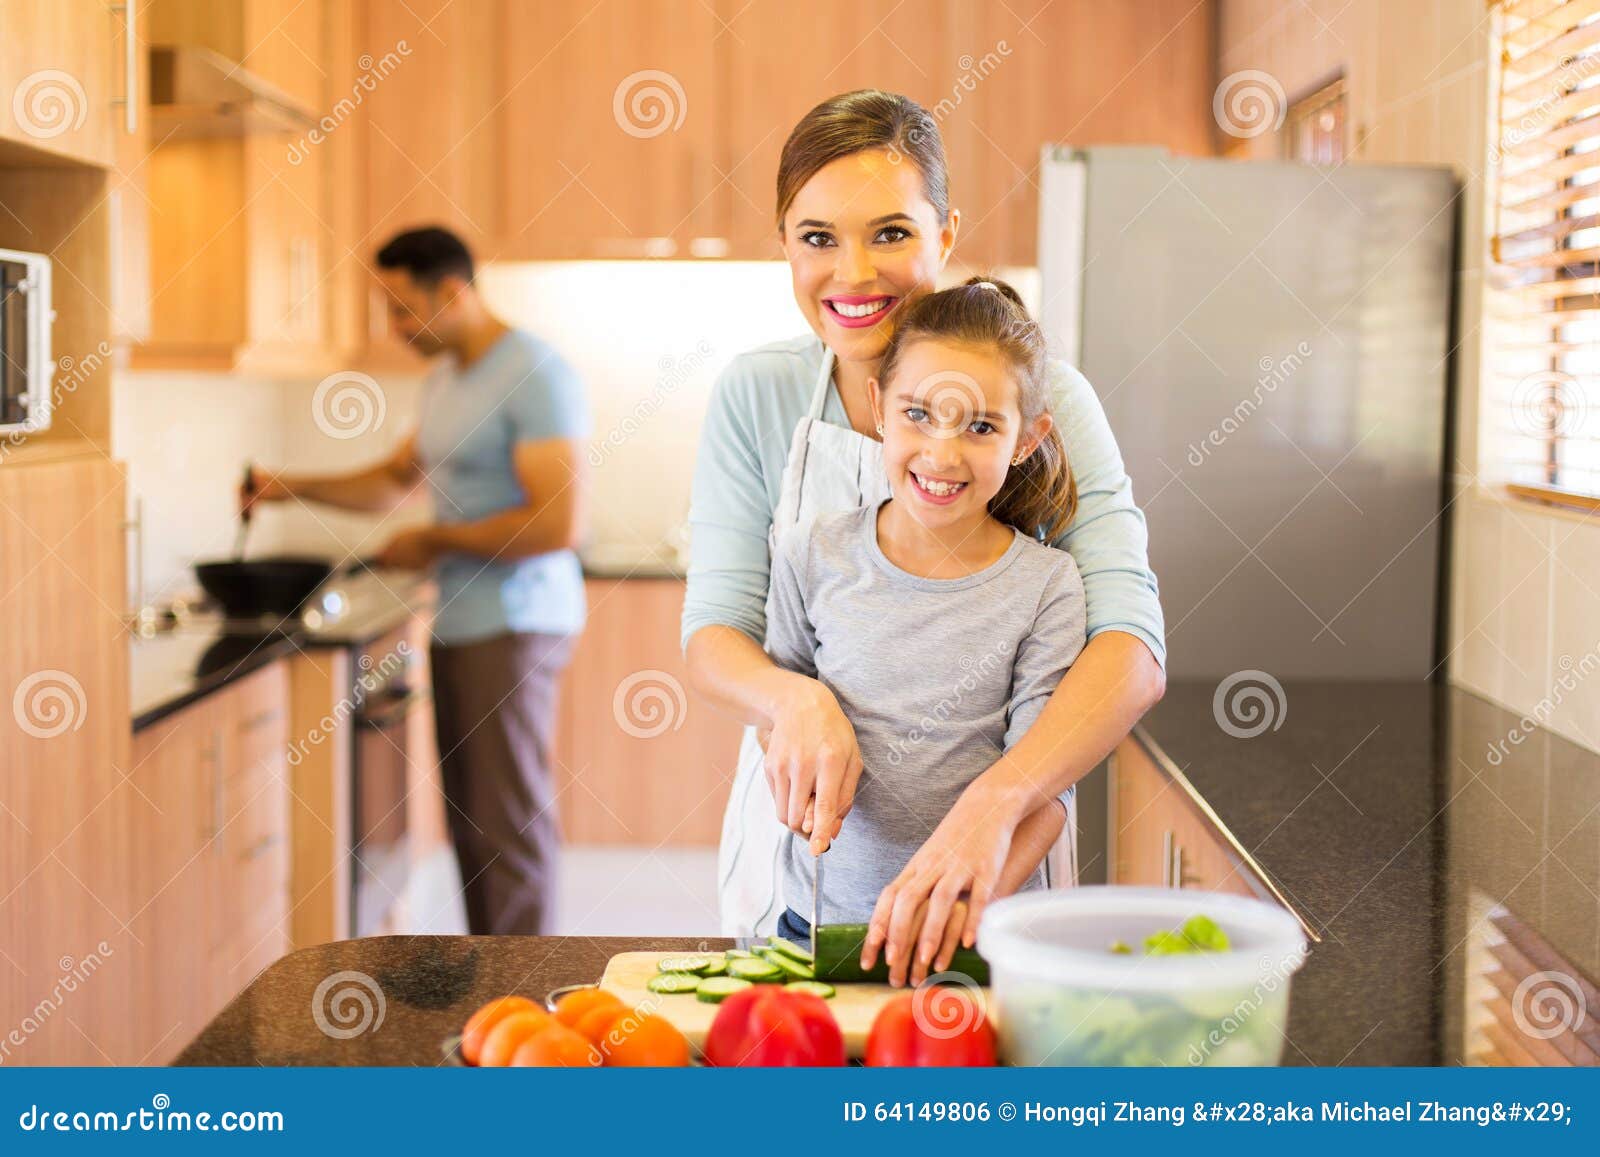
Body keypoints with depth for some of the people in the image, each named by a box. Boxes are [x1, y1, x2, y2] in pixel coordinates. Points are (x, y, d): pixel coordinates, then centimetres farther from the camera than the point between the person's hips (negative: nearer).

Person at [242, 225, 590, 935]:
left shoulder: (536, 376, -15)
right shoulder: (446, 377, 16)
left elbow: (559, 525, -22)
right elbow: (395, 479, 29)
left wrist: (435, 543, -12)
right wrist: (290, 488, 17)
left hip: (514, 628, -9)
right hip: (457, 625, 9)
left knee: (509, 823, -5)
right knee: (468, 819, 11)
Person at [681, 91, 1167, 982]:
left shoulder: (1042, 399, -10)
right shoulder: (755, 397, -2)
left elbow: (1131, 648, -21)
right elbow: (713, 630, -4)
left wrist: (995, 802, -37)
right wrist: (795, 699, -27)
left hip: (990, 856, -2)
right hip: (798, 847, 2)